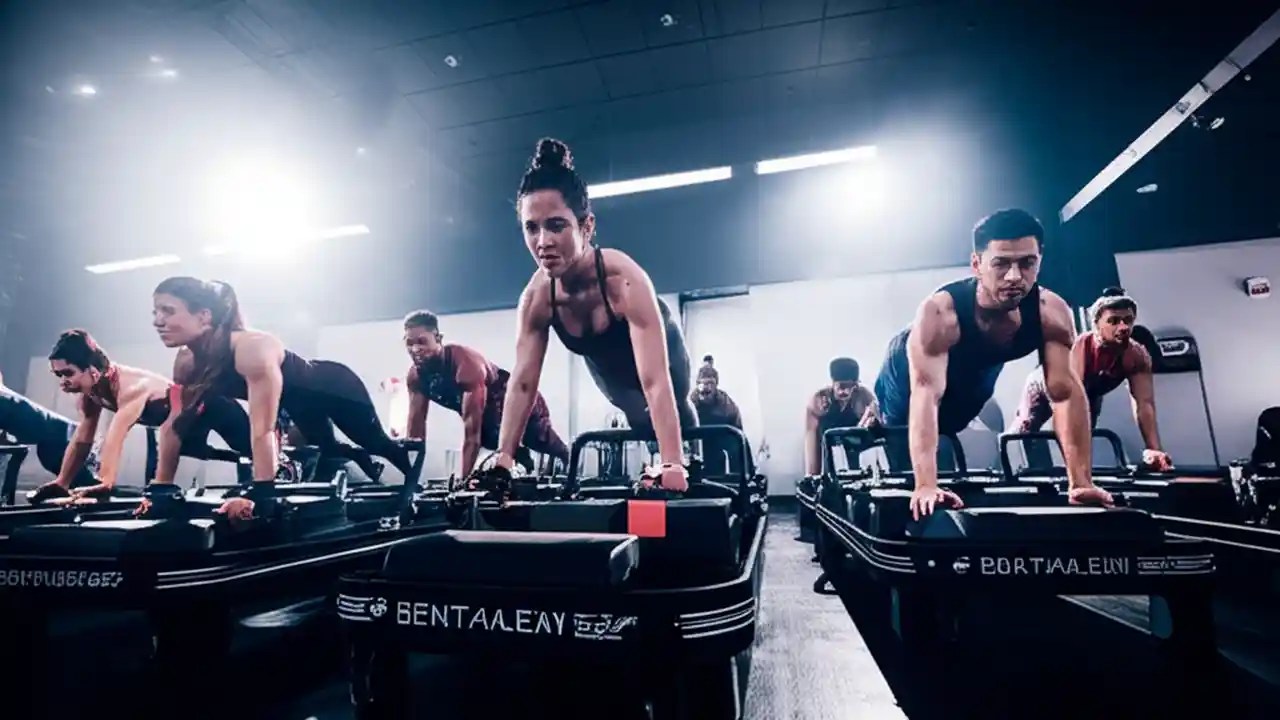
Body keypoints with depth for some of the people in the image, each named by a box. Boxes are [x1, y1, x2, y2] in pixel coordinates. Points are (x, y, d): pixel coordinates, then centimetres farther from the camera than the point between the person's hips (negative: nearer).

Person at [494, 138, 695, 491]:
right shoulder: (536, 297, -29)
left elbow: (655, 382, -50)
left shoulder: (625, 280, -45)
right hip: (614, 378, 4)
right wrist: (503, 457, -26)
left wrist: (672, 464, -56)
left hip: (661, 370, -4)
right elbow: (522, 383, -24)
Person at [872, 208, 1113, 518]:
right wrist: (926, 486, -59)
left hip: (974, 376, 4)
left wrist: (1082, 483, -34)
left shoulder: (1051, 312, -32)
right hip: (910, 371, -3)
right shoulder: (940, 312, -45)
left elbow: (1067, 392, -30)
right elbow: (926, 394, -51)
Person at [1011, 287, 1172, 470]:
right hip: (1045, 383, -4)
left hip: (1091, 392, 4)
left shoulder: (1138, 356, -33)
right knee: (1025, 428, 4)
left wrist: (1154, 450, -45)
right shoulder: (1079, 347, -47)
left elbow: (1145, 404, -35)